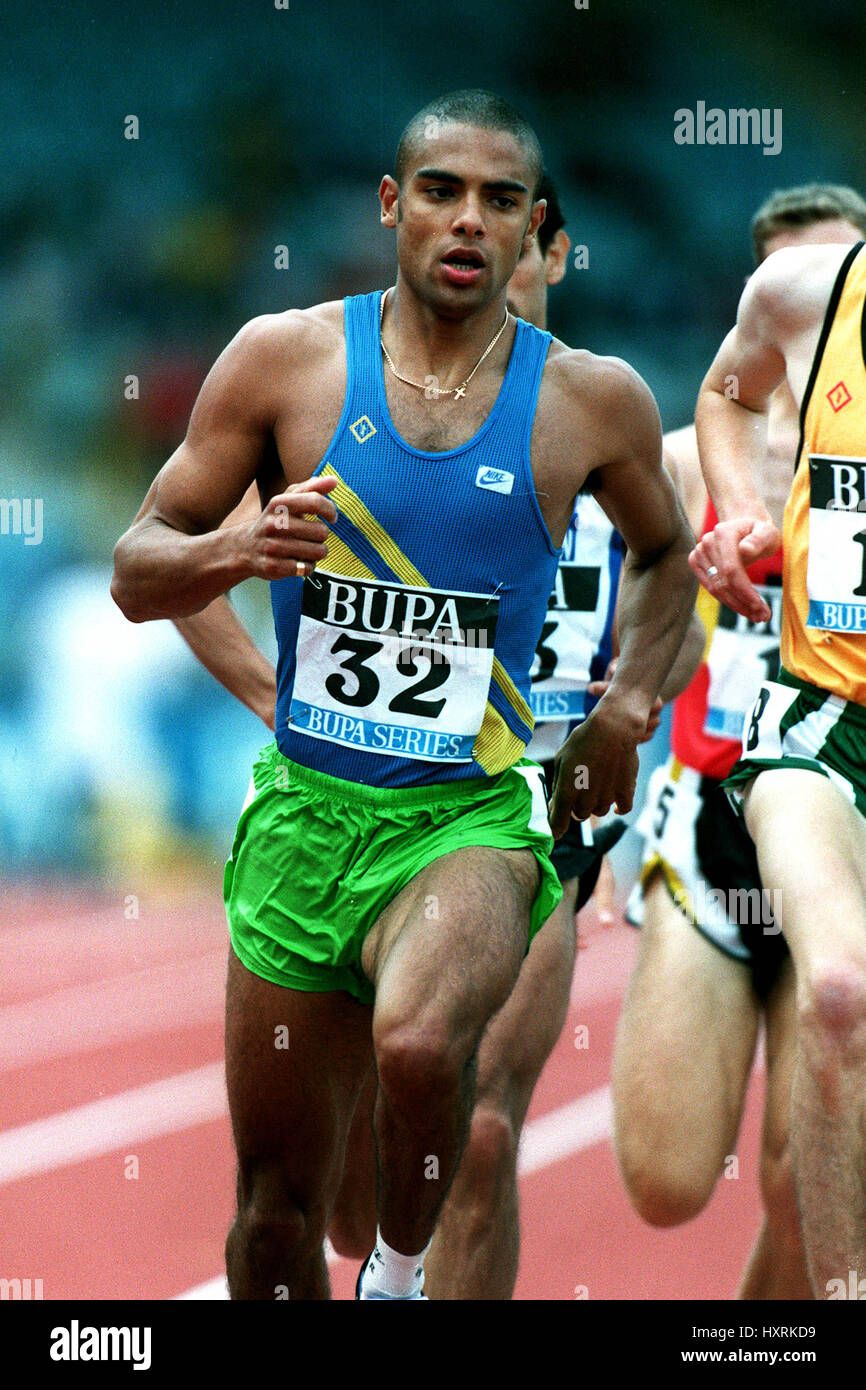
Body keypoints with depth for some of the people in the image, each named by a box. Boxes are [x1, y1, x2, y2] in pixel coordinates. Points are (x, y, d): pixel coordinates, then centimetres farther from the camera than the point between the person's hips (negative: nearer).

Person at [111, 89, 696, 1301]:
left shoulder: (594, 402, -1)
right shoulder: (286, 358, -3)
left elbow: (664, 551, 21)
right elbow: (136, 573, 1)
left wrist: (627, 709, 6)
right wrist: (237, 551, -20)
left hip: (474, 814, -2)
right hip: (304, 807, 2)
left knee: (417, 1043, -32)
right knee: (279, 1206, 7)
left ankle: (403, 1273, -3)